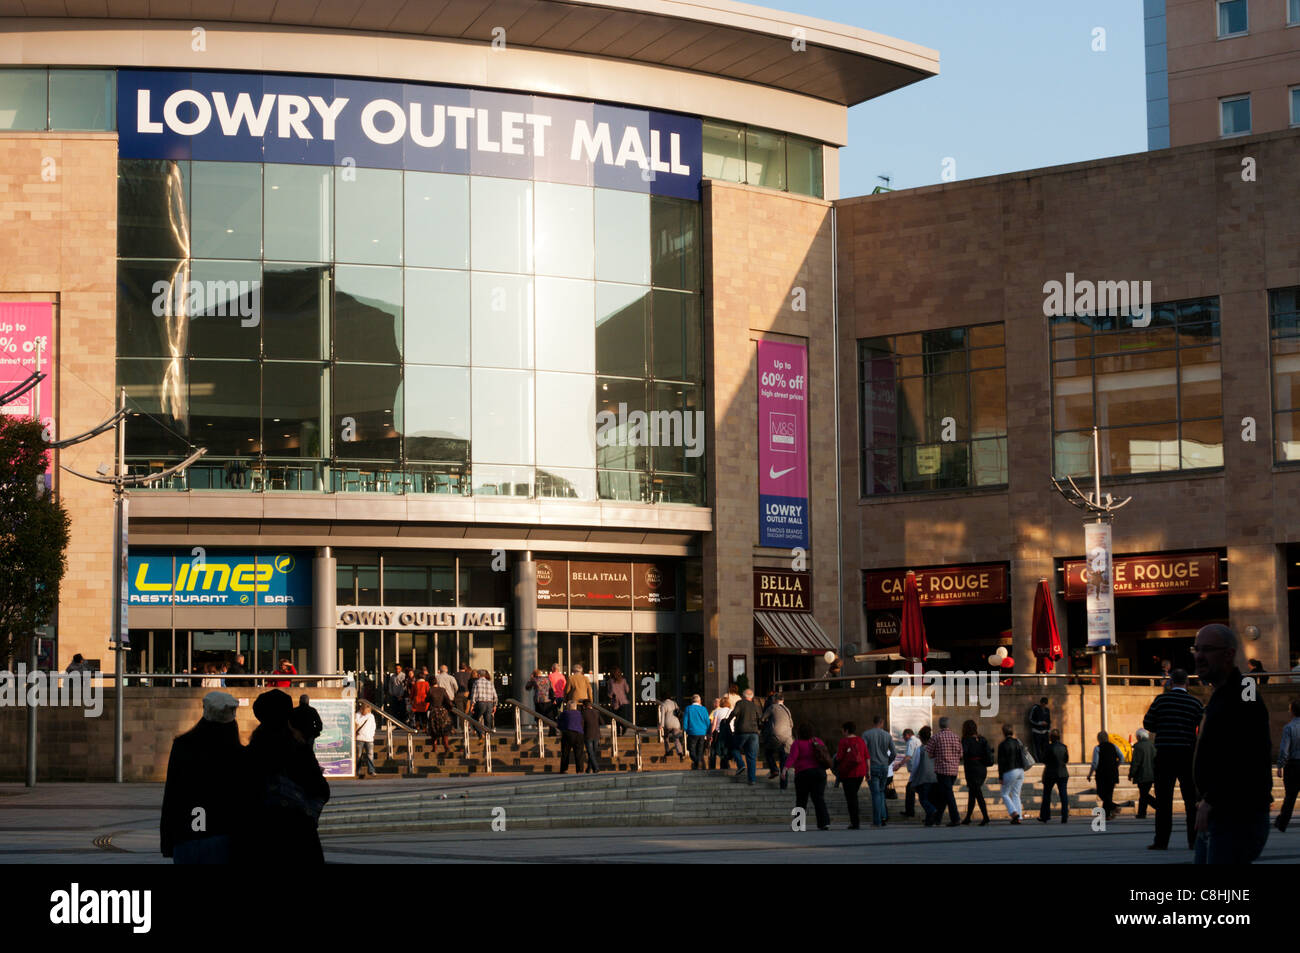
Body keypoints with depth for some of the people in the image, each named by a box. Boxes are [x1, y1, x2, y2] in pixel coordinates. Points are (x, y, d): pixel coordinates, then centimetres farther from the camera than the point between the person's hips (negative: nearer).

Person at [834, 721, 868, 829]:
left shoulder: (844, 741, -8)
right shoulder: (861, 741, 7)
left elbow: (839, 758, -10)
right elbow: (867, 757, 6)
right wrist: (868, 772, 9)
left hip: (848, 772, -5)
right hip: (860, 772, 5)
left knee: (850, 797, -1)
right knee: (854, 795, 19)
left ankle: (855, 823, -5)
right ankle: (853, 820, 20)